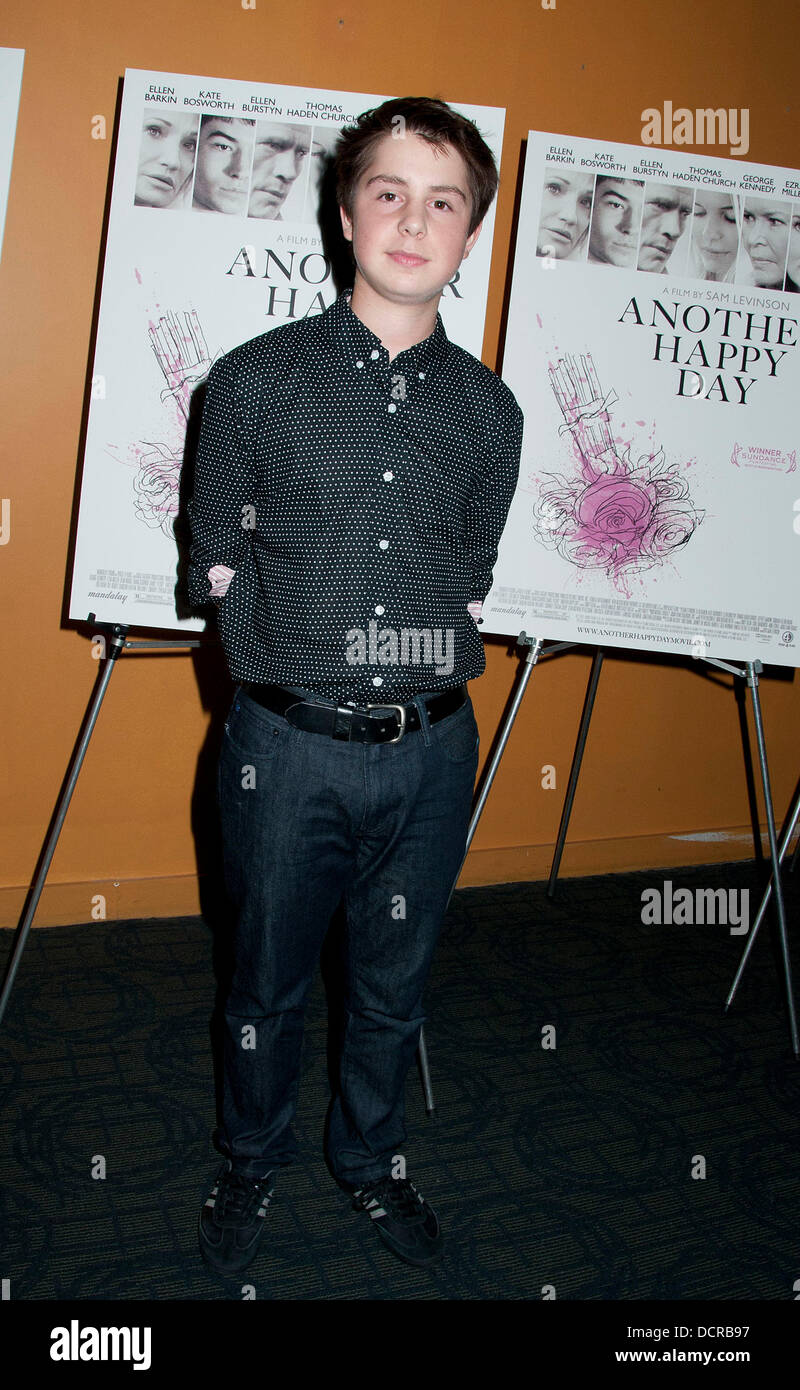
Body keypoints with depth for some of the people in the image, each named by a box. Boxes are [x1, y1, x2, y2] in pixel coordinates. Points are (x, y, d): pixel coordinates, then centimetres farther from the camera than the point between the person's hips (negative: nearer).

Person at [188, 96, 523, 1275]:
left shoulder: (488, 409, 4)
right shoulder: (256, 379, -2)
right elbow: (219, 563, 2)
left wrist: (426, 666, 3)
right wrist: (303, 659, -1)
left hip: (431, 748, 2)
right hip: (289, 746, -2)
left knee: (393, 985, 18)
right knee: (269, 983, 16)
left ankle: (370, 1159, 44)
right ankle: (253, 1158, 43)